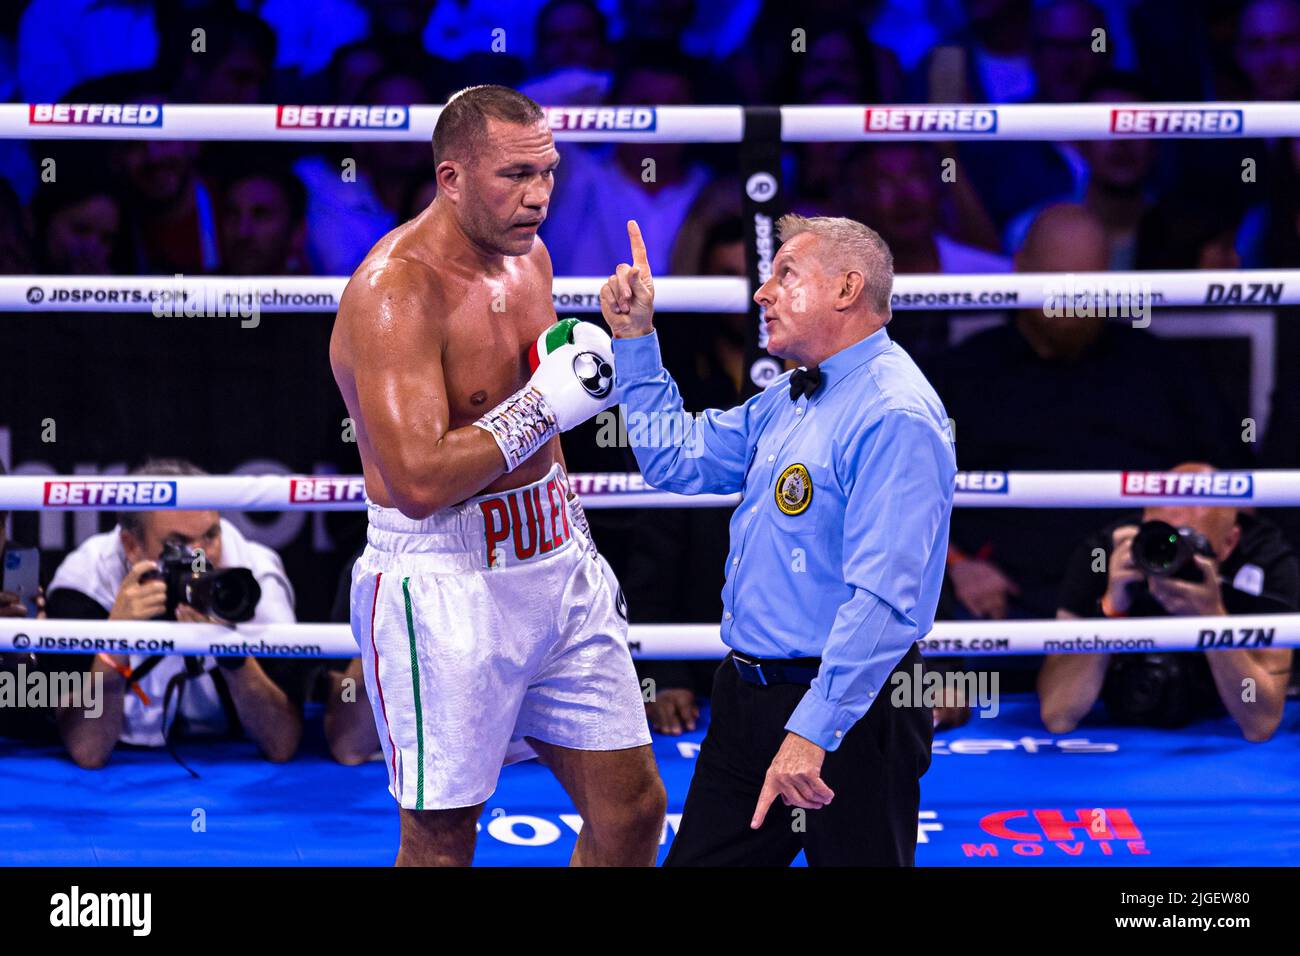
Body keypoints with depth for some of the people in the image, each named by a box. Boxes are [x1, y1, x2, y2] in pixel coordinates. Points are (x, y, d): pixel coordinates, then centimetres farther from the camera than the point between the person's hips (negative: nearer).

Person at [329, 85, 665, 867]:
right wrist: (545, 404, -22)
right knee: (441, 839, 2)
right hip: (443, 588, -8)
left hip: (553, 565, 8)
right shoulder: (396, 290, -20)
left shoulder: (528, 258, 7)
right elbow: (421, 480, -28)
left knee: (633, 810, 10)